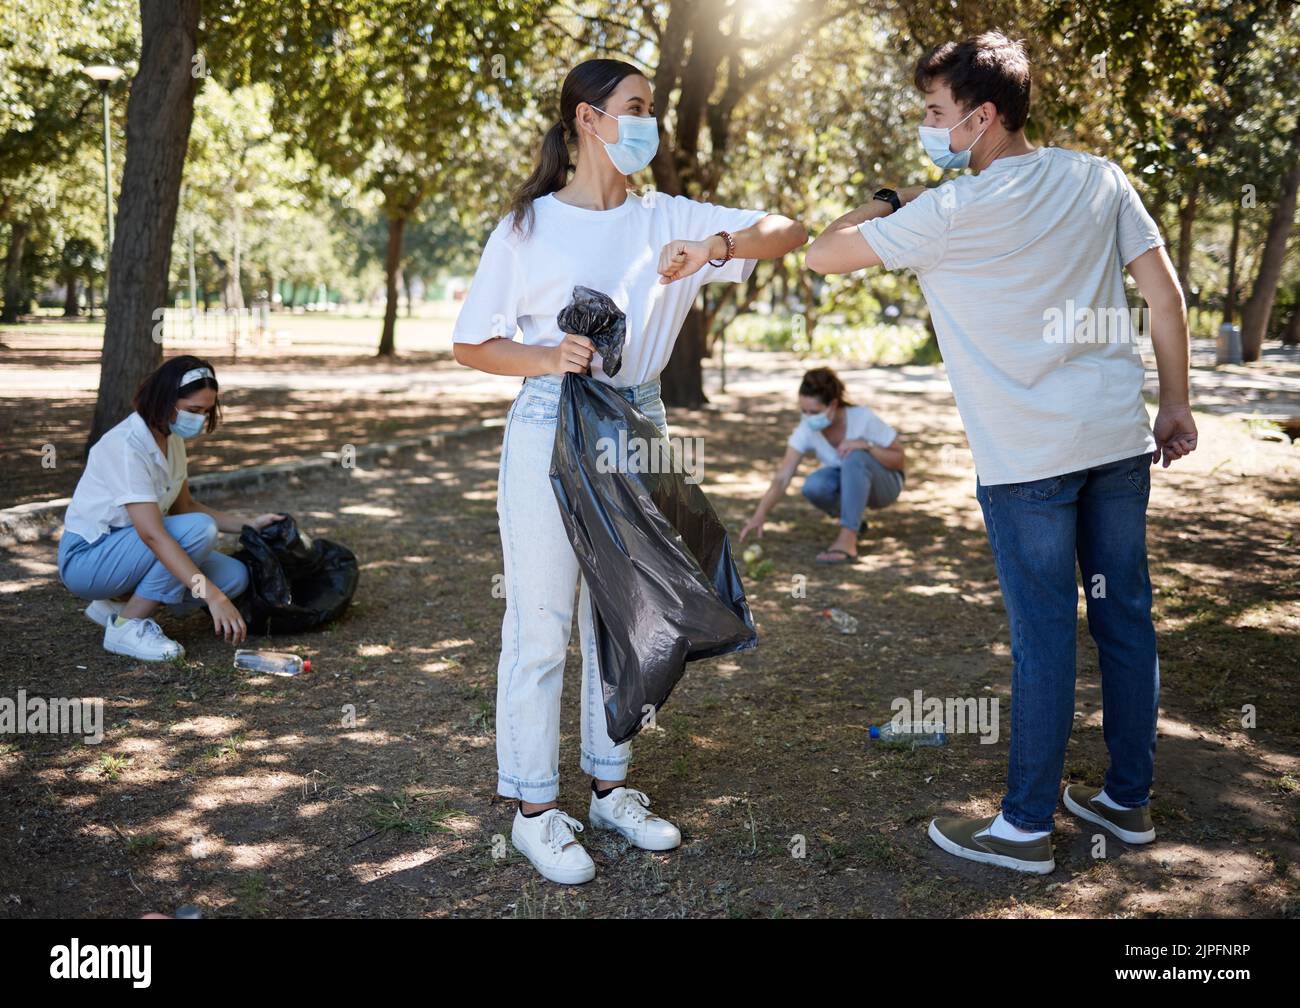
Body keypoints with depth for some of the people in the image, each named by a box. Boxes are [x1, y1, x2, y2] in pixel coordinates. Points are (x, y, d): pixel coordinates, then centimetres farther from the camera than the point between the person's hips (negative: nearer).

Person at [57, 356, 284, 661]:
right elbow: (152, 534, -35)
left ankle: (119, 602, 7)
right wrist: (213, 597, -40)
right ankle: (128, 626, -16)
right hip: (86, 558, -8)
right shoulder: (126, 446, -26)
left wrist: (248, 524, -3)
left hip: (127, 549, 8)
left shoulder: (172, 438, 1)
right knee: (198, 529, -29)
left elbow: (183, 506, 11)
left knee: (235, 576, -8)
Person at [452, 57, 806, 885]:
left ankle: (611, 789, 28)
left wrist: (716, 245, -18)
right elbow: (472, 344, 0)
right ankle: (535, 810, 14)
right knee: (541, 622, 0)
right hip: (553, 432, -4)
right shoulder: (529, 227, -2)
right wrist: (548, 358, -19)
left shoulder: (668, 219, 6)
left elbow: (788, 233, 1)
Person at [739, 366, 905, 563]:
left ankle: (847, 539, -37)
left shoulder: (863, 418, -27)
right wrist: (759, 515, -41)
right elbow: (782, 479, -26)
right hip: (847, 483, 3)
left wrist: (866, 445, -34)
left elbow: (900, 460, -17)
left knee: (855, 458, -36)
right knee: (813, 486, -31)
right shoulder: (806, 430, -20)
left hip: (884, 482, -3)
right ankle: (854, 518, 0)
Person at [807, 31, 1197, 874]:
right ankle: (1129, 800, 28)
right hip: (1120, 439, 6)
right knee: (1126, 617, 13)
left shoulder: (950, 213, -11)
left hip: (1027, 457, -5)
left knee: (1044, 638, 1)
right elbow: (1165, 290, 5)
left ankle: (1027, 826, 15)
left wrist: (886, 206, 13)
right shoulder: (1098, 179, 5)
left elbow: (824, 254, -4)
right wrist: (1177, 401, 12)